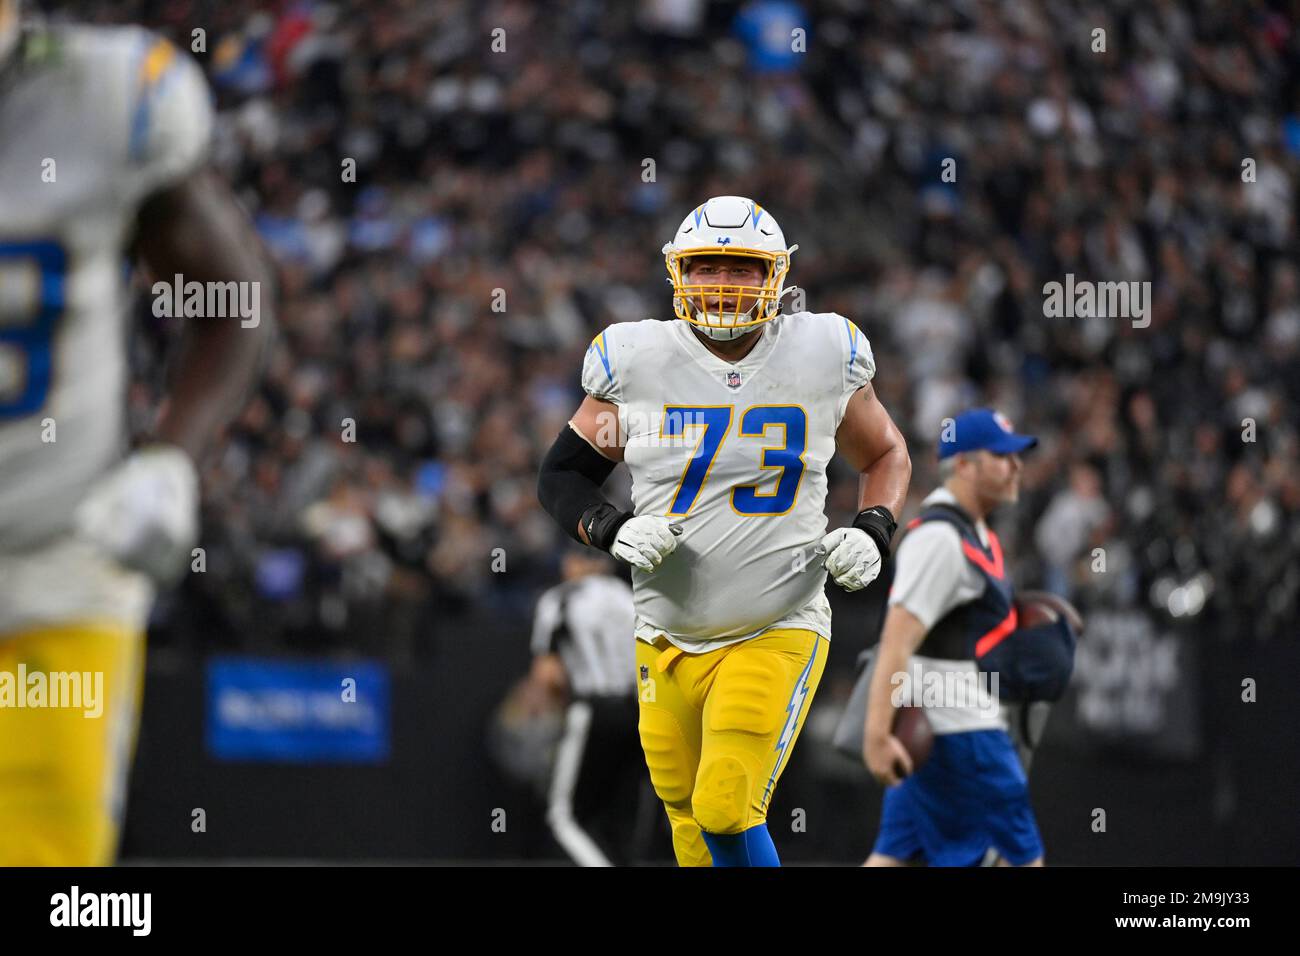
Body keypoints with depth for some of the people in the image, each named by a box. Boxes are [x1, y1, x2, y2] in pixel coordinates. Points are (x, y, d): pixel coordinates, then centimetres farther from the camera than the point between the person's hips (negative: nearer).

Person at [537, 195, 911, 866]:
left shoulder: (824, 359, -3)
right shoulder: (637, 364, -3)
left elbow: (886, 457, 15)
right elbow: (561, 476, 7)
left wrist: (872, 532, -4)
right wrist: (614, 531, -12)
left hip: (776, 634, -2)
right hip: (669, 639, 2)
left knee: (728, 814, -18)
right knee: (693, 827, 10)